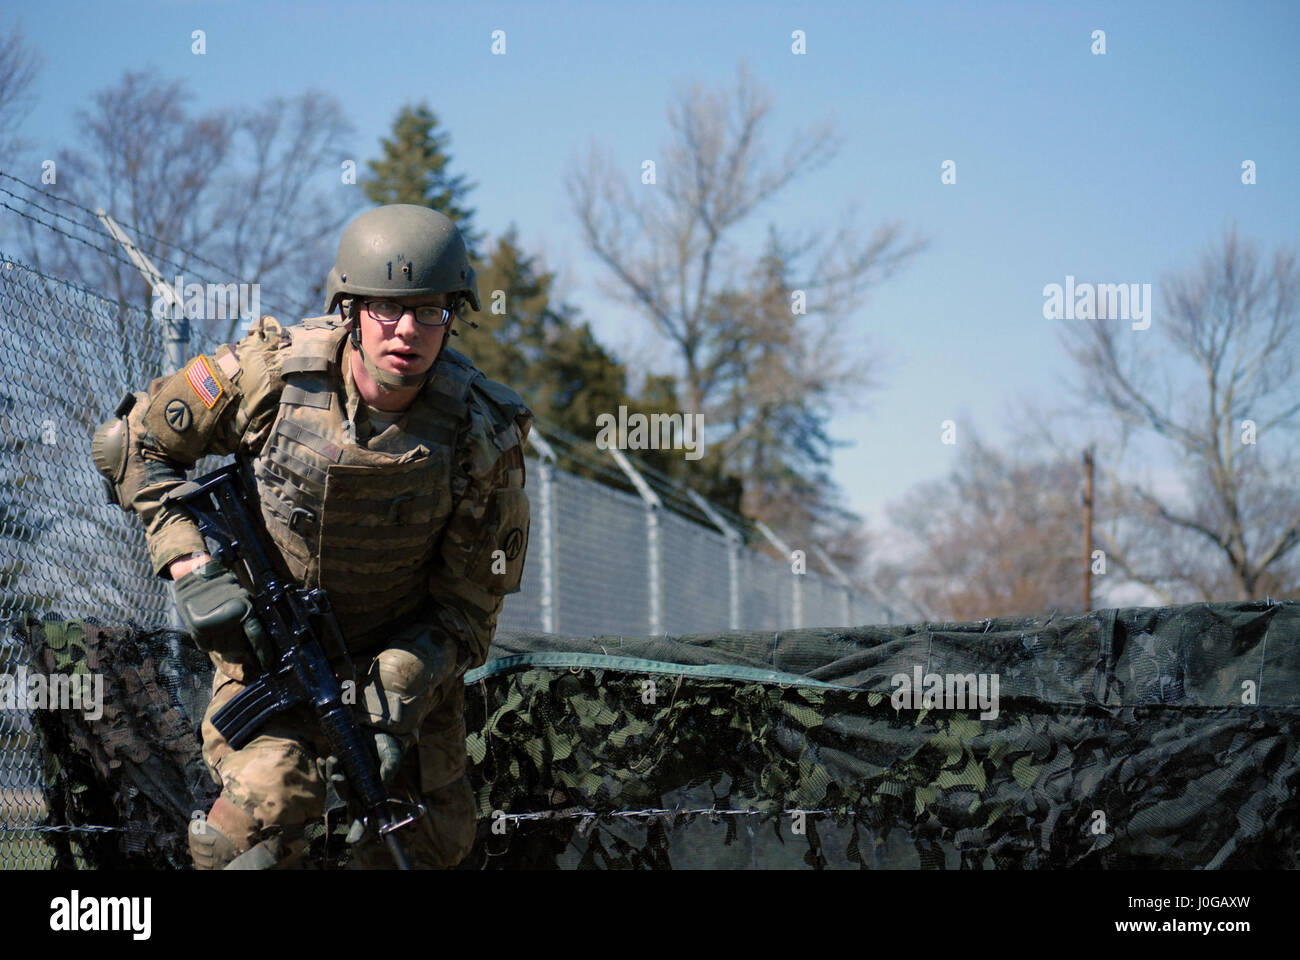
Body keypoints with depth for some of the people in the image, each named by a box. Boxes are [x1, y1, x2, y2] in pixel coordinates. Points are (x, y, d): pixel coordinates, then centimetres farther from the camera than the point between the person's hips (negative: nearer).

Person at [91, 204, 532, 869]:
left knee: (437, 833, 9)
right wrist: (192, 568, -18)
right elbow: (132, 444, -8)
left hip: (403, 642, 2)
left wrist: (396, 695, -25)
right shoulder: (273, 369, -22)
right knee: (271, 795, -26)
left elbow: (465, 609, -11)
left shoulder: (484, 438, -20)